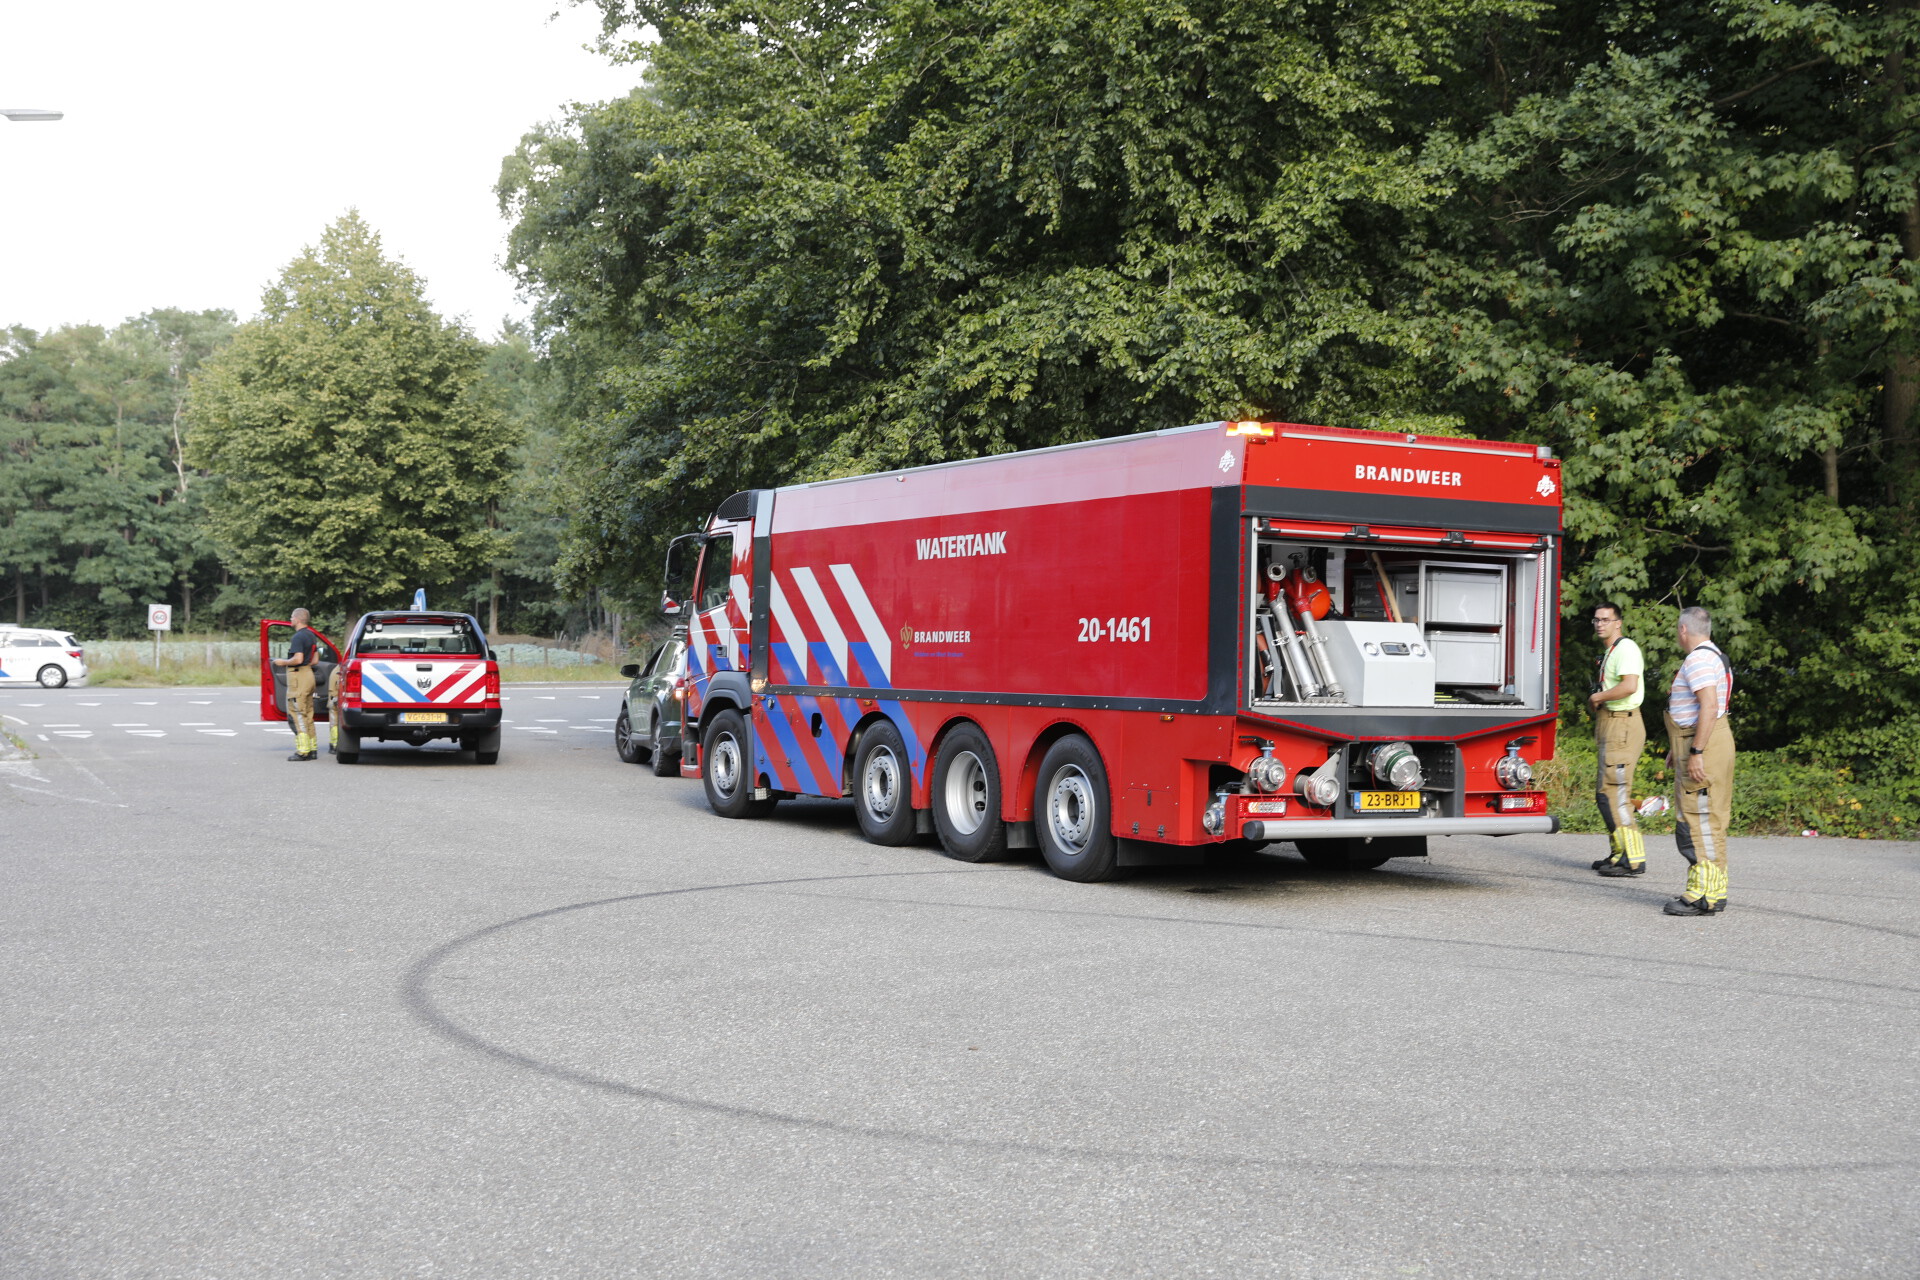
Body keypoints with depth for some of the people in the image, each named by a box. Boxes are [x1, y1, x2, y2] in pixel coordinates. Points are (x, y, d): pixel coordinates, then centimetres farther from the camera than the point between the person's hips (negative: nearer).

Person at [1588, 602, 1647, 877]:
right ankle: (1620, 854, 20)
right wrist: (1597, 702, 11)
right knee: (1605, 791, 14)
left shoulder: (1626, 648, -12)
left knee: (1613, 791, -14)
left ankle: (1633, 860, -15)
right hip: (1610, 726, 11)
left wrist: (1598, 697, -12)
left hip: (1622, 726, -11)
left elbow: (1629, 685, -26)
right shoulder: (1610, 652, 21)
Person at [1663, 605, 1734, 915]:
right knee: (1708, 822, 13)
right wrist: (1678, 748, 29)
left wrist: (1695, 752, -26)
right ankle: (1713, 892, 19)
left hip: (1703, 747, -11)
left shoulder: (1699, 659, -15)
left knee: (1699, 822, -10)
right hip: (1698, 746, 11)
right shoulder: (1712, 656, 20)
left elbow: (1709, 706, -25)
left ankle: (1703, 897, -10)